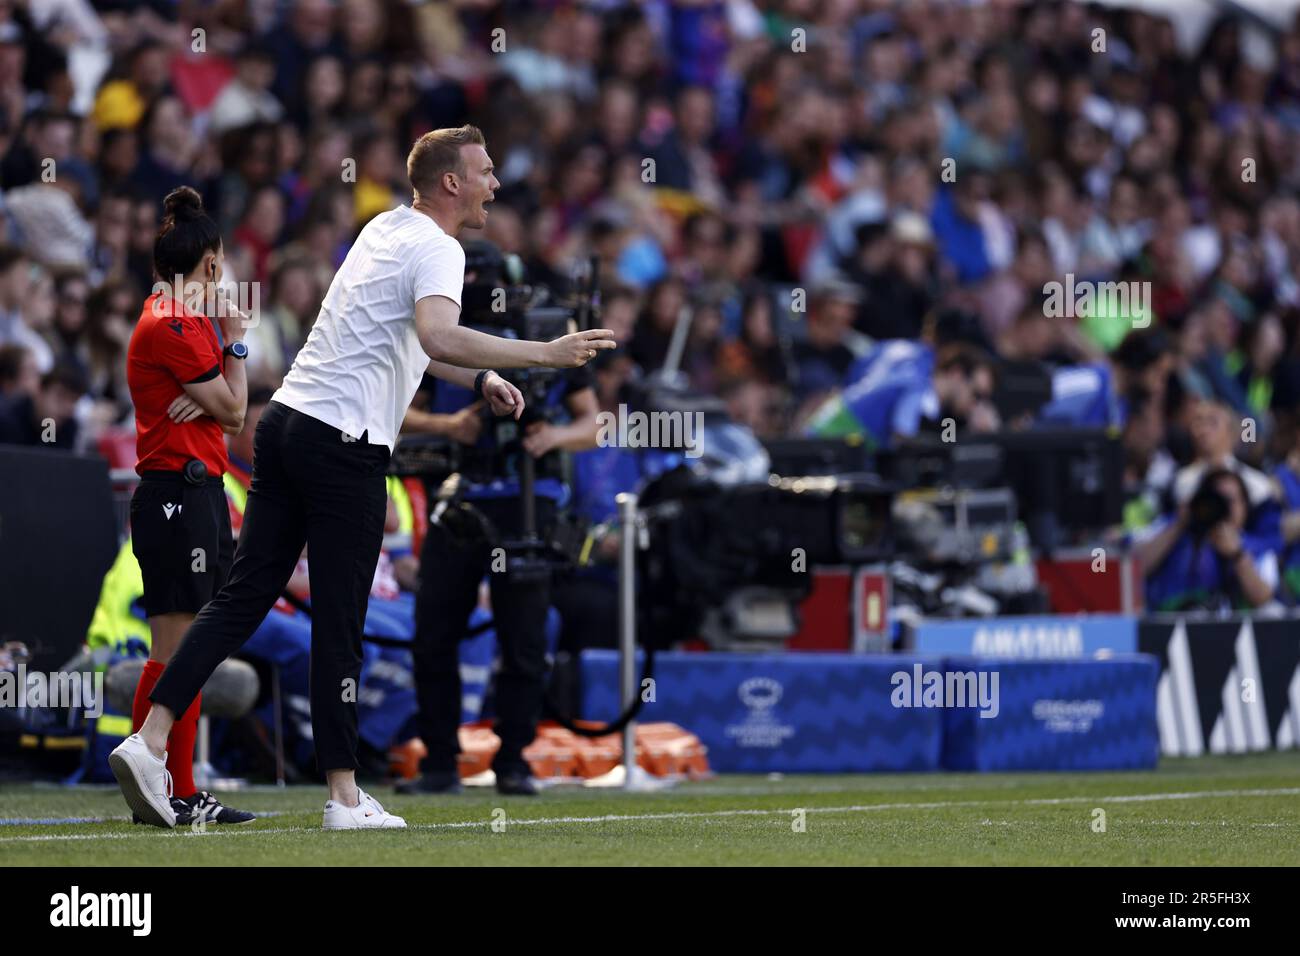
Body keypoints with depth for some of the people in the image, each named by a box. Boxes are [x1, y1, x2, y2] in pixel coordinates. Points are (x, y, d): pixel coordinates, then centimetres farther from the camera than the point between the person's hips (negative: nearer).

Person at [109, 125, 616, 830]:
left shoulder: (386, 229, 19)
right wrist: (545, 355, -30)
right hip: (344, 445, -8)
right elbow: (437, 337, -30)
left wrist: (480, 381, 24)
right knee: (338, 625, -2)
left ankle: (149, 739, -5)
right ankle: (344, 797, 3)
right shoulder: (436, 250, -9)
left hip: (285, 422, 8)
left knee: (242, 598, 5)